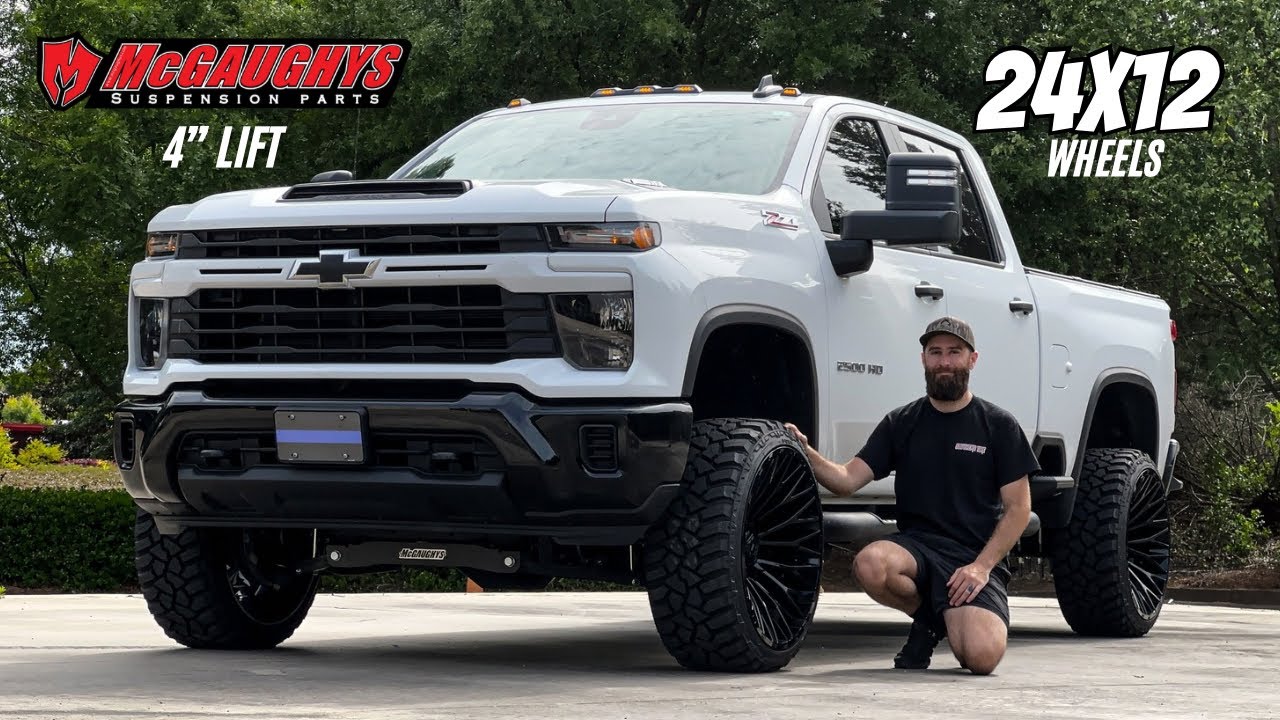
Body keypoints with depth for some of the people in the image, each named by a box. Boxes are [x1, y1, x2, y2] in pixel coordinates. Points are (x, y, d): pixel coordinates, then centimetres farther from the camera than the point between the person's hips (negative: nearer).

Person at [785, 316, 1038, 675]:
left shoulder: (998, 425, 5)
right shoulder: (900, 423, 11)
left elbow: (1018, 508, 2)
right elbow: (848, 479, 2)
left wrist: (981, 566, -11)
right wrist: (807, 454, -18)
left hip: (975, 556, -2)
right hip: (916, 546, 2)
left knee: (982, 656, -29)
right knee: (870, 564, -34)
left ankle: (950, 619, 10)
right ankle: (927, 619, -1)